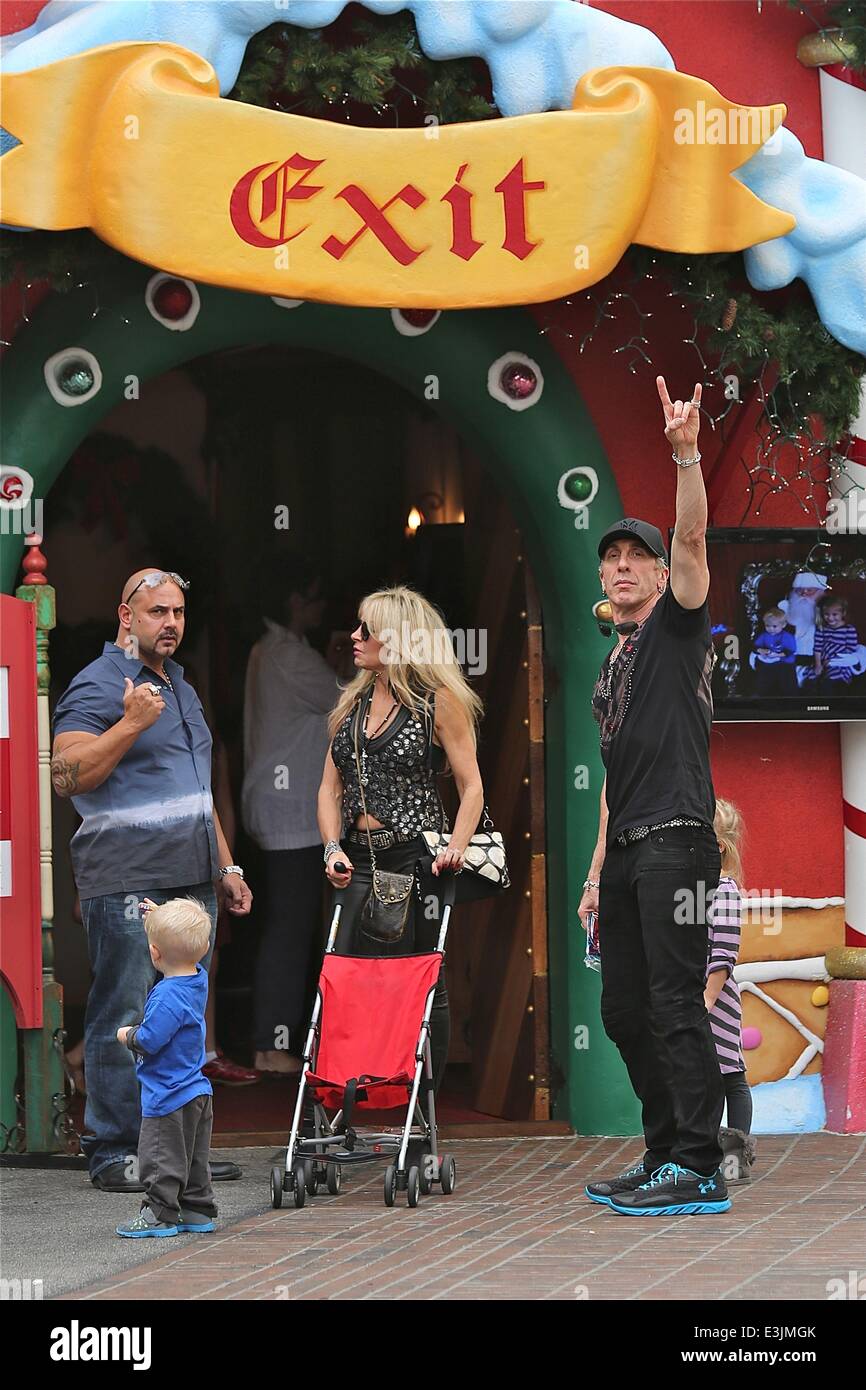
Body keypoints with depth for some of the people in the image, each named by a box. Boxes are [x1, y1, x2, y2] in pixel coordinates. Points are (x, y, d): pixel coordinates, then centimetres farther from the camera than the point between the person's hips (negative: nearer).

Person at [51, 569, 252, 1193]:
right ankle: (113, 1153, -3)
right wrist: (131, 724, -24)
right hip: (126, 883, -8)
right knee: (124, 1020, -7)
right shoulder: (97, 686, -6)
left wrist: (226, 865, 24)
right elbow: (67, 775, -18)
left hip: (192, 881, 8)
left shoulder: (182, 689, 21)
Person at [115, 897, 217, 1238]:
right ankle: (197, 1211, 23)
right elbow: (187, 952, 25)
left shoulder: (167, 997, -25)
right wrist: (162, 920, 31)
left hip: (168, 1096, -10)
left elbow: (149, 1040, -28)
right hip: (197, 1091, 10)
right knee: (192, 1158, 16)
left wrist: (128, 1035, -7)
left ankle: (160, 1214, 2)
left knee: (161, 1157, -1)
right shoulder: (198, 980, 3)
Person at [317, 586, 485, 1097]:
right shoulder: (353, 703, 16)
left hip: (415, 860, -5)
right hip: (359, 862, 5)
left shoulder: (438, 701, -1)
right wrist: (334, 848, -1)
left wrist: (457, 848, -18)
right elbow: (331, 789, 15)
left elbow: (472, 788, -3)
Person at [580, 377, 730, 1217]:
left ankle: (699, 1171, -12)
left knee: (675, 1003, -12)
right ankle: (665, 1156, 16)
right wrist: (597, 873, 19)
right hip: (627, 850, 9)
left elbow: (692, 538, -16)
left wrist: (686, 456, -31)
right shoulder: (614, 667, 24)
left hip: (676, 842, -9)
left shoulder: (677, 623, 3)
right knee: (624, 1010, 9)